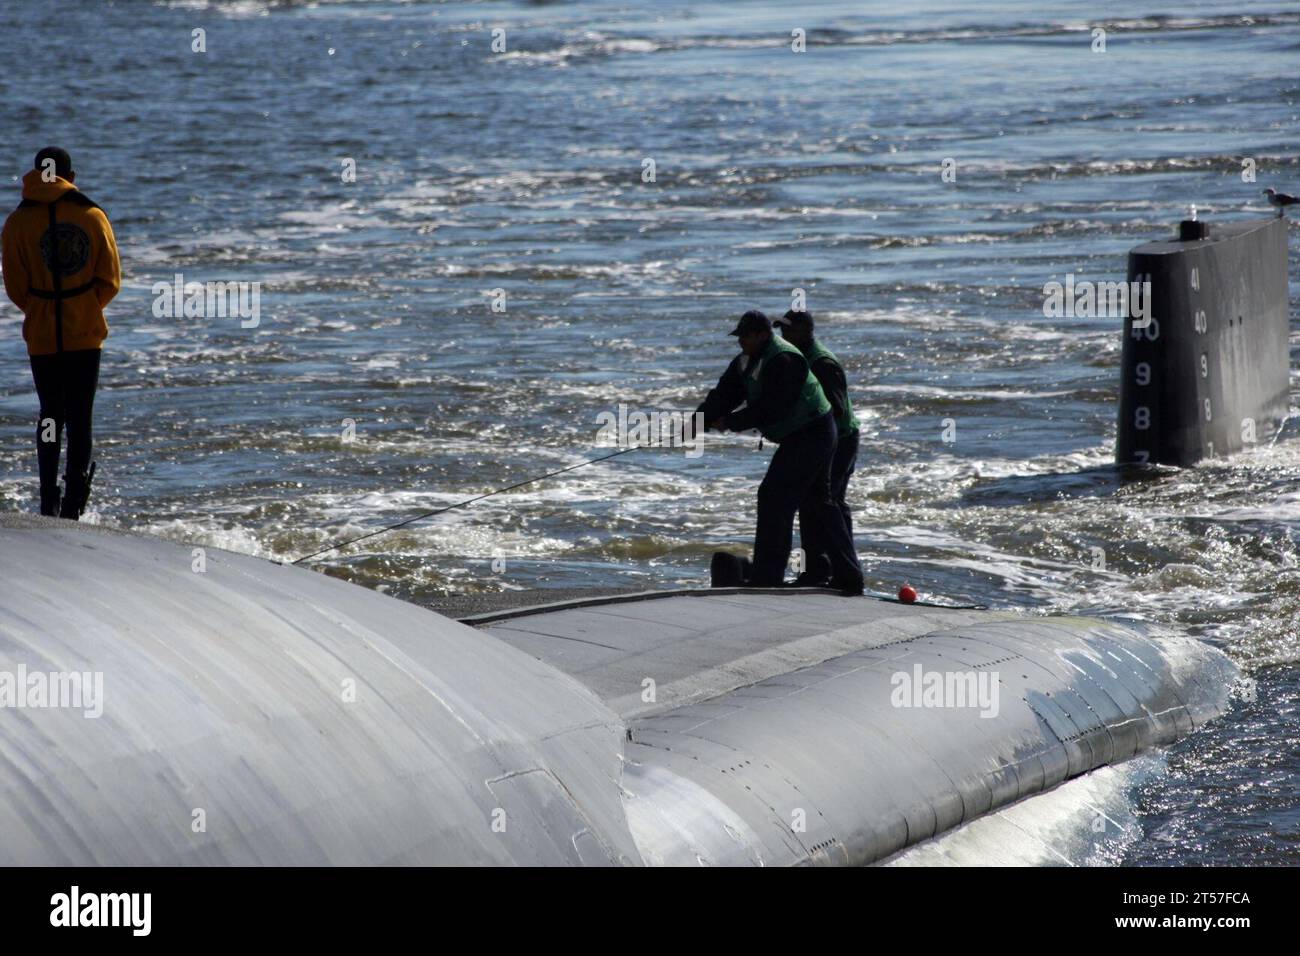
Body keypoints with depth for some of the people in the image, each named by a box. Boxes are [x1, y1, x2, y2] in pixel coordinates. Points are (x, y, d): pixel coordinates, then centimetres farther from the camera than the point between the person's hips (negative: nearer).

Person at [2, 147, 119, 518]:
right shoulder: (93, 216, -1)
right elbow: (111, 281, 0)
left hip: (43, 335, 0)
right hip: (86, 334, 0)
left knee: (51, 414, 10)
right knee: (80, 417, 4)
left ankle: (49, 501, 4)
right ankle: (74, 498, -4)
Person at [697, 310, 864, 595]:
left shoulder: (782, 360, -23)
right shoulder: (747, 361, 9)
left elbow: (771, 409, -27)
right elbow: (725, 394, 4)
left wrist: (731, 422, -20)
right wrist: (698, 422, -9)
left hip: (810, 435, -11)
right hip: (806, 435, 11)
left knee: (775, 497, -12)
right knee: (817, 502, 16)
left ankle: (767, 578, -12)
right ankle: (848, 575, 22)